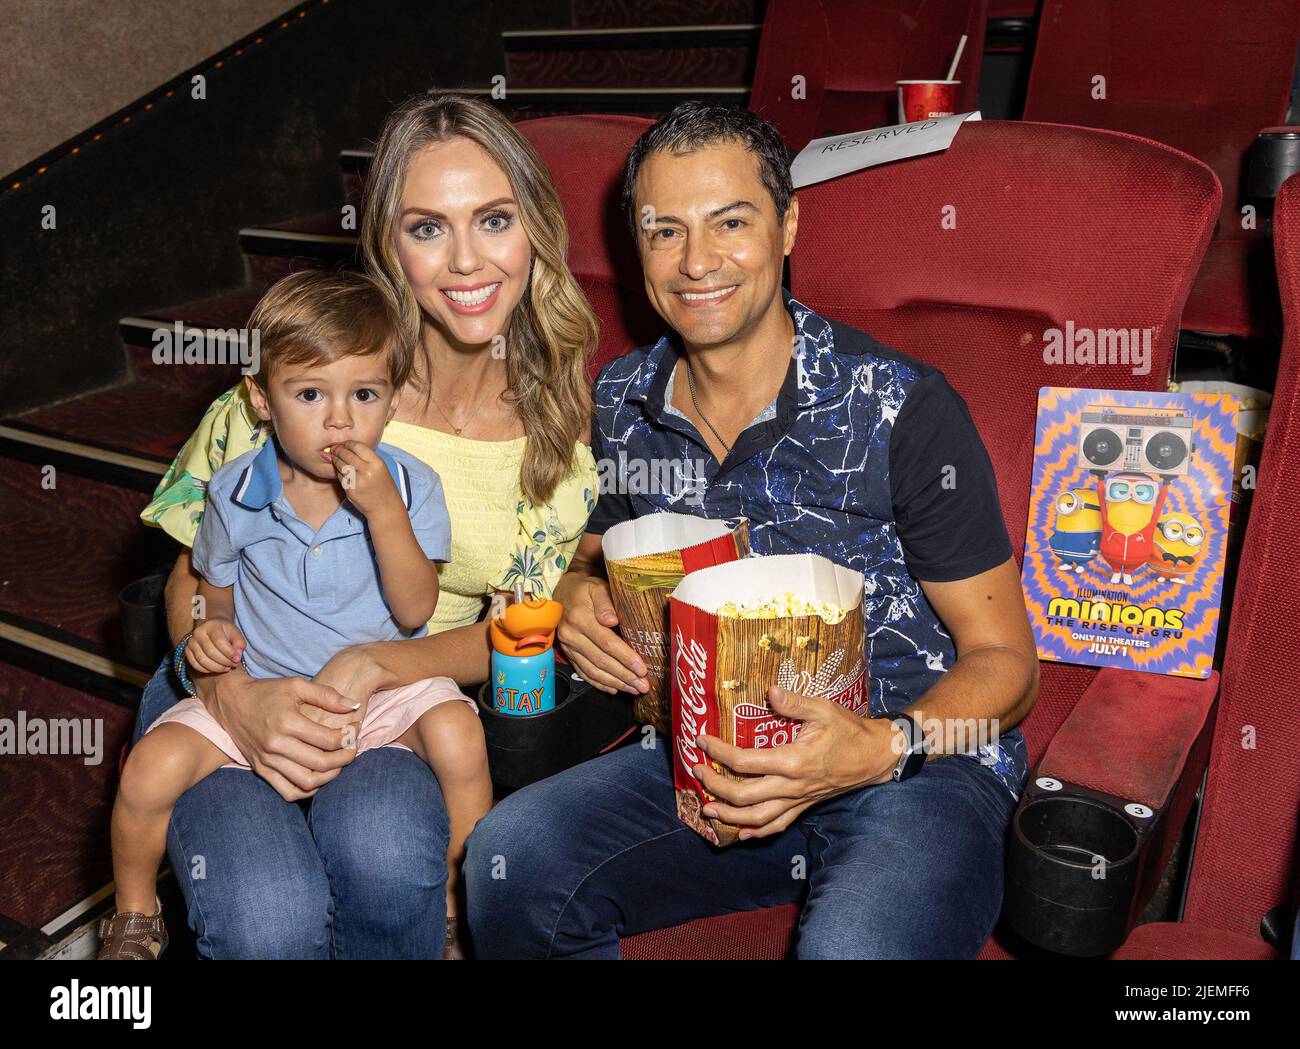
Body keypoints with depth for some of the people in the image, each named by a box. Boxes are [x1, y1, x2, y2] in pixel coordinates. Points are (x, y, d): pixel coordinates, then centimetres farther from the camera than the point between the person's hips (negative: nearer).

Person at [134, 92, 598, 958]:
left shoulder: (560, 416, -4)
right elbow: (194, 575, -3)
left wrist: (380, 664, -19)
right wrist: (235, 695, -24)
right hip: (234, 687, -1)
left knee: (383, 847, -33)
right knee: (270, 918, -29)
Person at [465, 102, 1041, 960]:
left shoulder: (904, 409, -12)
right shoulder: (622, 403, 2)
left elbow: (1005, 660, -8)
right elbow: (597, 550, 20)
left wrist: (881, 747, -26)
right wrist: (579, 596, -4)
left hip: (922, 764, -4)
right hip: (714, 751, 4)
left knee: (855, 945, -35)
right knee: (510, 856, -19)